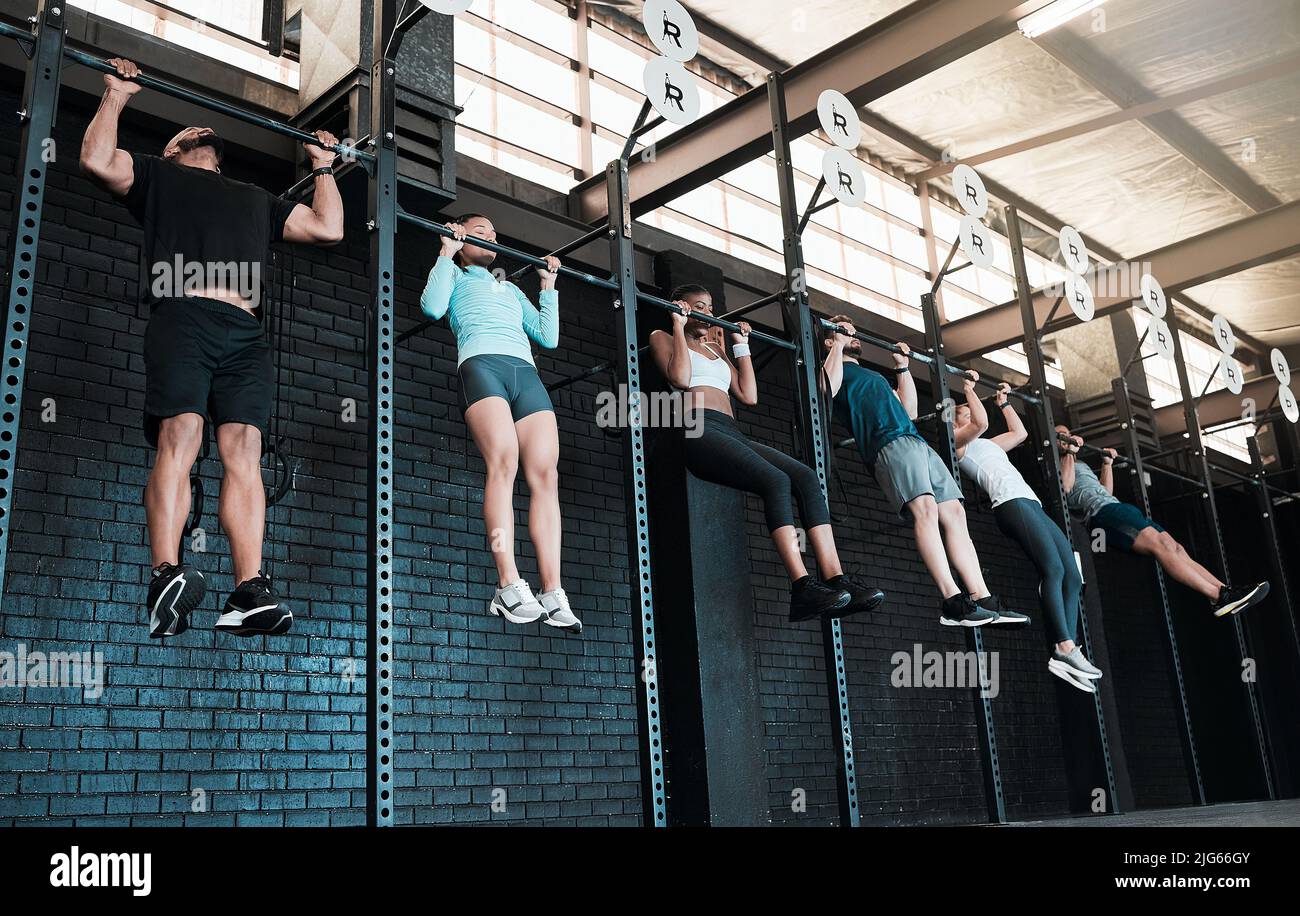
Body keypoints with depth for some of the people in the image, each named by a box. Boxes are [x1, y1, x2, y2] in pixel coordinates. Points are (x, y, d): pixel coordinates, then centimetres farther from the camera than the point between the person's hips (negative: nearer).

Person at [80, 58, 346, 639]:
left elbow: (328, 228, 34)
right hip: (182, 317, -3)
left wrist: (322, 167, 44)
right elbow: (97, 160, 12)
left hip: (244, 333, 3)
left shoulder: (257, 200, 38)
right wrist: (117, 94, 21)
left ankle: (250, 593, -22)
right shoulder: (157, 177, 29)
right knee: (179, 437, -20)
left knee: (243, 451, -12)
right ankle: (166, 579, -31)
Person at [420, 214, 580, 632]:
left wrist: (549, 285, 33)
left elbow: (548, 337, 29)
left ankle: (553, 594, -22)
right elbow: (432, 307, 2)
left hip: (526, 372, 5)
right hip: (482, 363, -4)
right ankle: (509, 586, -34)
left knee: (545, 474, -15)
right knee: (503, 461, -27)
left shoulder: (511, 288, 38)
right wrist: (447, 252, 9)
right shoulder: (456, 277, 25)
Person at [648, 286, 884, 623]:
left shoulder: (716, 349, 33)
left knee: (806, 476, -19)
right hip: (697, 430, -7)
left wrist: (741, 345, 28)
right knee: (775, 480, -31)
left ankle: (835, 579, -28)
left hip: (731, 433, 7)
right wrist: (679, 326, 2)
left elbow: (749, 396, 22)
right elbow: (681, 379, -6)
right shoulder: (662, 338, 16)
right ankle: (802, 588, -37)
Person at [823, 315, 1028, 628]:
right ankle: (953, 602, -35)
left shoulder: (872, 375, 38)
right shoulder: (839, 369, 15)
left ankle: (983, 598, -11)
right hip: (889, 443, -9)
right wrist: (837, 345, 0)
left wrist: (903, 367, 36)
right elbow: (828, 388, -11)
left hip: (918, 443, 9)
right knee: (925, 508, -27)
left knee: (953, 513, -5)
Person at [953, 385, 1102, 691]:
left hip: (1033, 504, 9)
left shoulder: (987, 444, 36)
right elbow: (982, 422, -8)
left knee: (1072, 577, -5)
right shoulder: (958, 441, 10)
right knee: (1052, 569, -26)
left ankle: (1066, 652, -13)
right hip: (1011, 503, -9)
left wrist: (1003, 403, 47)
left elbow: (1020, 433, 43)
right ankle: (1065, 649, -33)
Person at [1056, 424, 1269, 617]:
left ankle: (1224, 590, -19)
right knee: (1159, 544, -25)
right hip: (1101, 513, -10)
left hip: (1117, 508, 10)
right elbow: (1066, 486, -13)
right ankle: (1218, 596, -33)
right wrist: (1070, 450, -9)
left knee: (1175, 548, -7)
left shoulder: (1081, 465, 35)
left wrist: (1107, 463, 31)